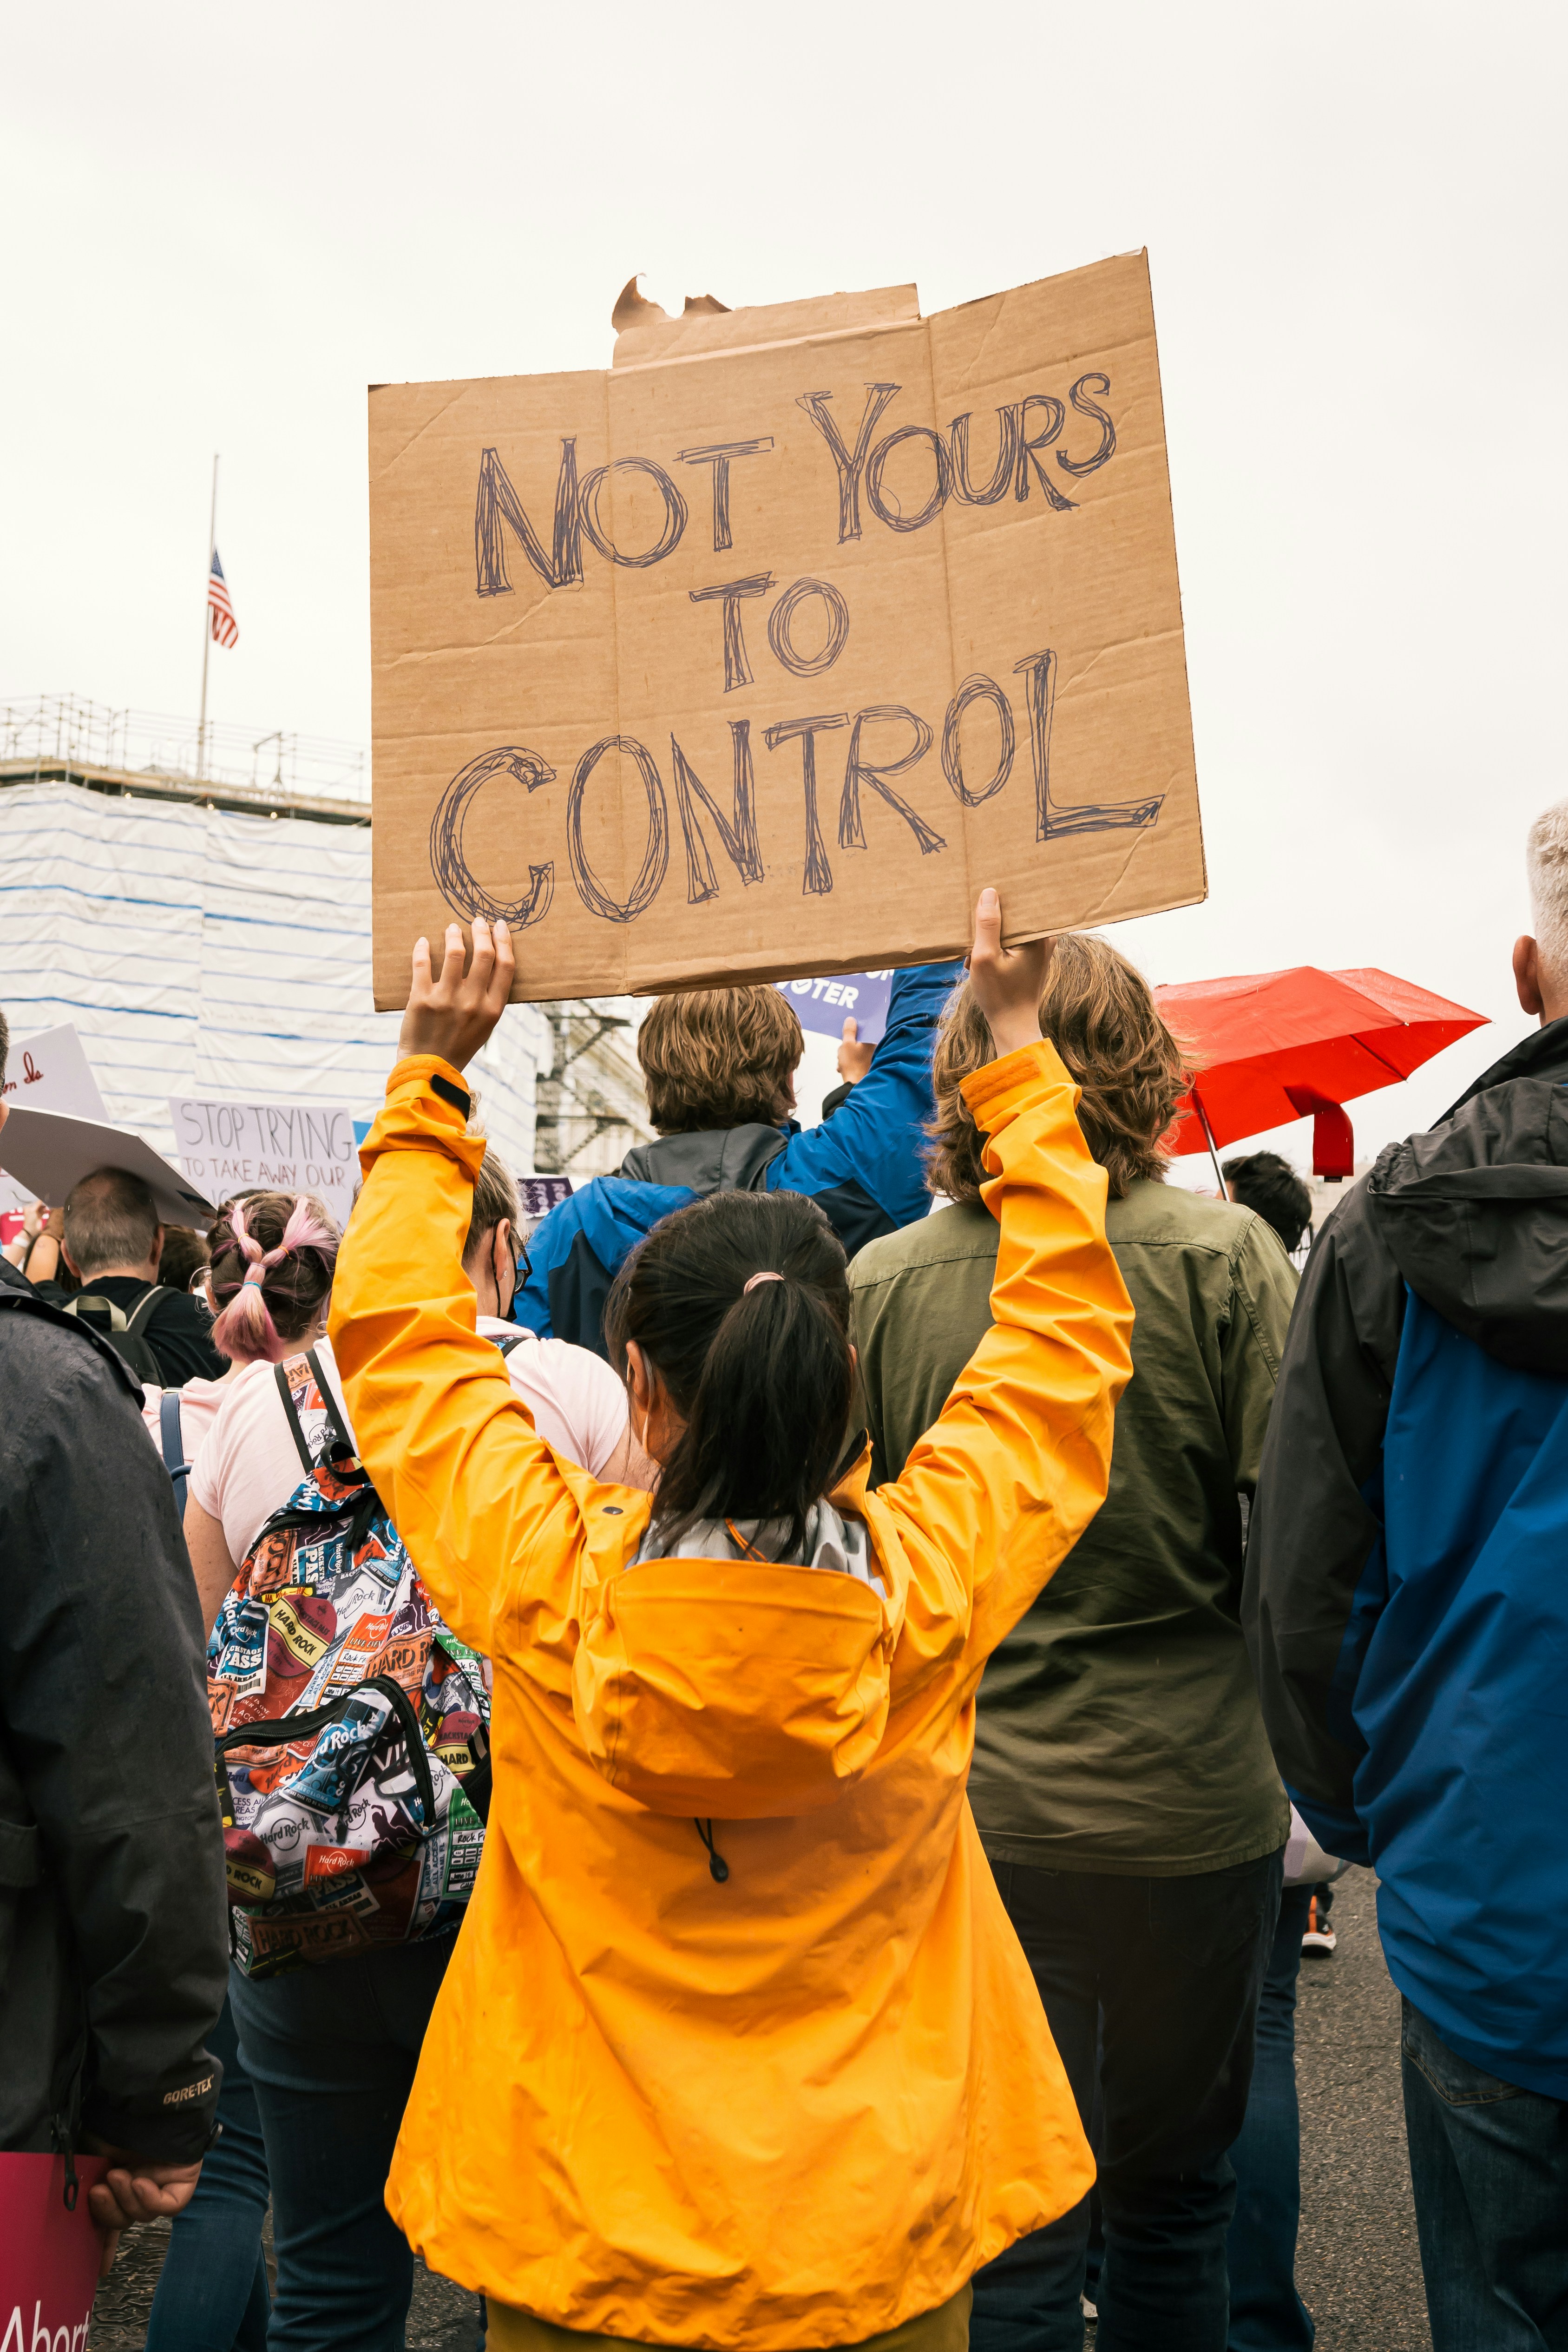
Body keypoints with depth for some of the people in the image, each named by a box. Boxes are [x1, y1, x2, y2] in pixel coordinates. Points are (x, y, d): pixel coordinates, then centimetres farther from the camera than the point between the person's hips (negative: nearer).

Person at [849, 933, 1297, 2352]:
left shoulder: (881, 1281, -7)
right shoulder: (1224, 1256, -11)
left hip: (969, 1805, 1)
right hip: (1189, 1800, 0)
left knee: (1007, 2228, 15)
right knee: (1177, 2192, 23)